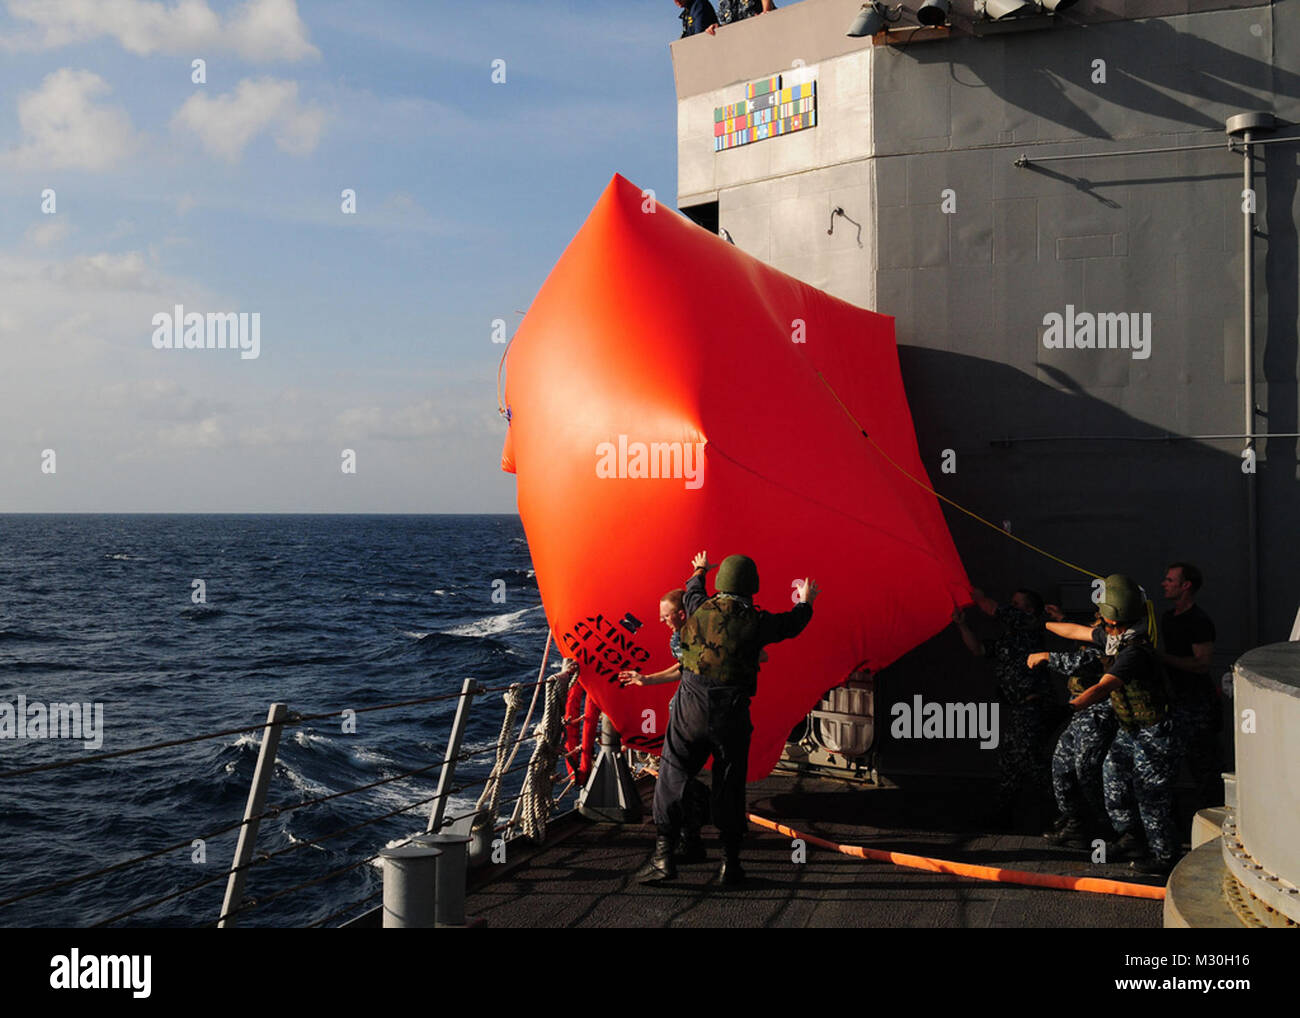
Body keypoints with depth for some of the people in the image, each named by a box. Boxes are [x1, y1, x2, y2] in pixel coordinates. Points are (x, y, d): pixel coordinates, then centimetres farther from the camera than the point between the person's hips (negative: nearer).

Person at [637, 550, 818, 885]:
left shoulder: (700, 610, 0)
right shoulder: (755, 622, -6)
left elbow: (693, 591, 25)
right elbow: (791, 624, 14)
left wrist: (700, 571, 48)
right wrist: (805, 602, 36)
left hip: (691, 710, 1)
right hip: (731, 716, -1)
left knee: (672, 776, 6)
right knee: (730, 785, 9)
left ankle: (664, 856, 1)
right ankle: (730, 862, 13)